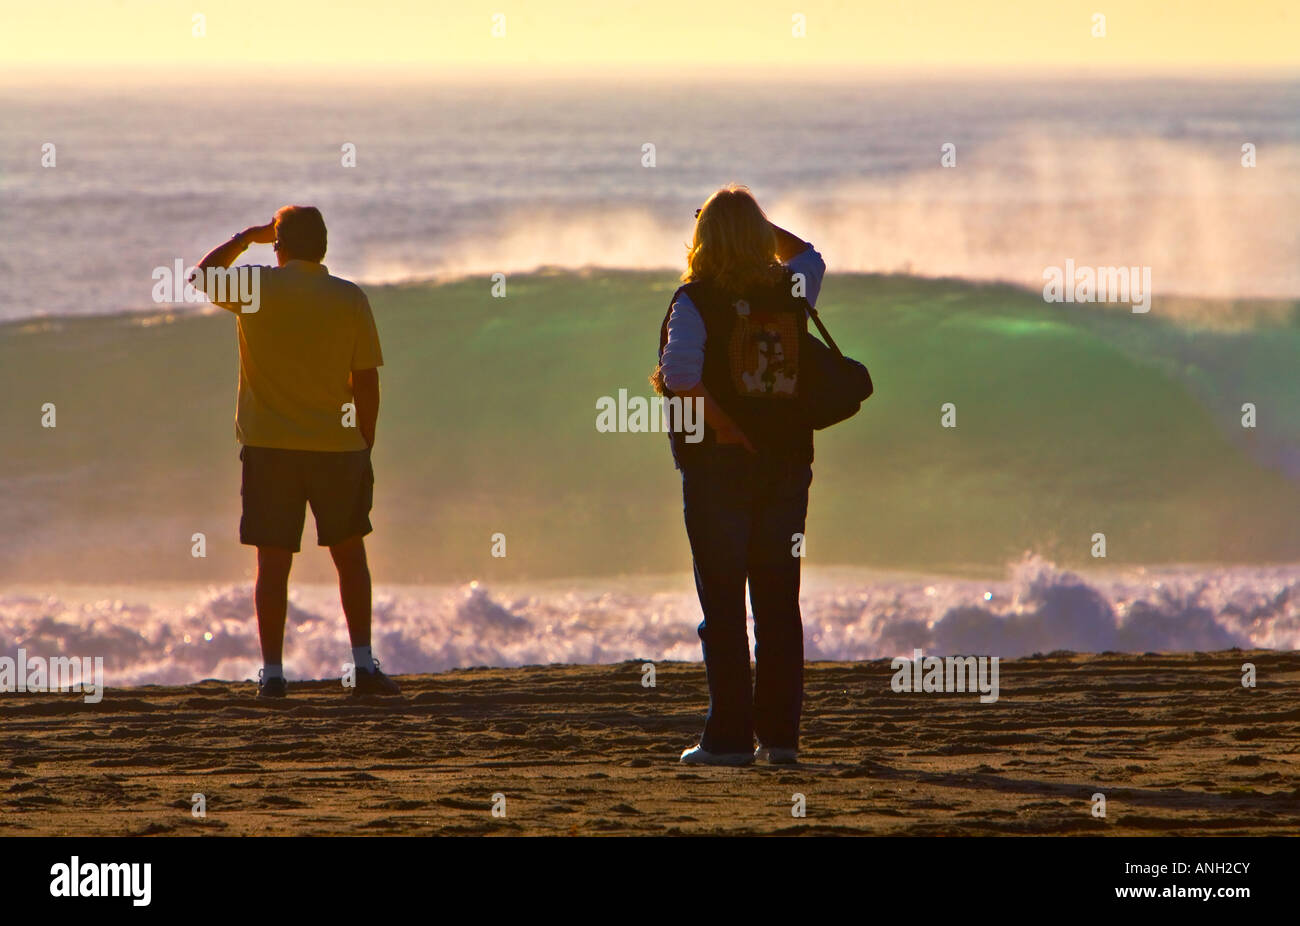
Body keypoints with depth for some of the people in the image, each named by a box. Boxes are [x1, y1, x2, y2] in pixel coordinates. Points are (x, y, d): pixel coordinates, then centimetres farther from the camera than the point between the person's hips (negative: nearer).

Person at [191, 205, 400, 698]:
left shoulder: (255, 288, -5)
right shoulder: (350, 299, -2)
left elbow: (202, 277, 16)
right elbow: (366, 381, 0)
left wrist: (248, 236, 25)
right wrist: (364, 444, 11)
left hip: (269, 446, -1)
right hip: (338, 447, 1)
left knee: (273, 562, 3)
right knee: (350, 554, 13)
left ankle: (272, 671, -1)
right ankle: (363, 663, 9)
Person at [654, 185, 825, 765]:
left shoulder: (696, 301, -9)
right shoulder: (789, 292, 5)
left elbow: (680, 375, -23)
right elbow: (809, 256, 29)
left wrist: (722, 423, -11)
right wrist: (753, 220, 26)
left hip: (718, 463, -4)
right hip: (787, 462, 4)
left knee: (722, 605, -2)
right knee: (779, 603, 8)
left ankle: (729, 736, -5)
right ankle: (780, 734, 6)